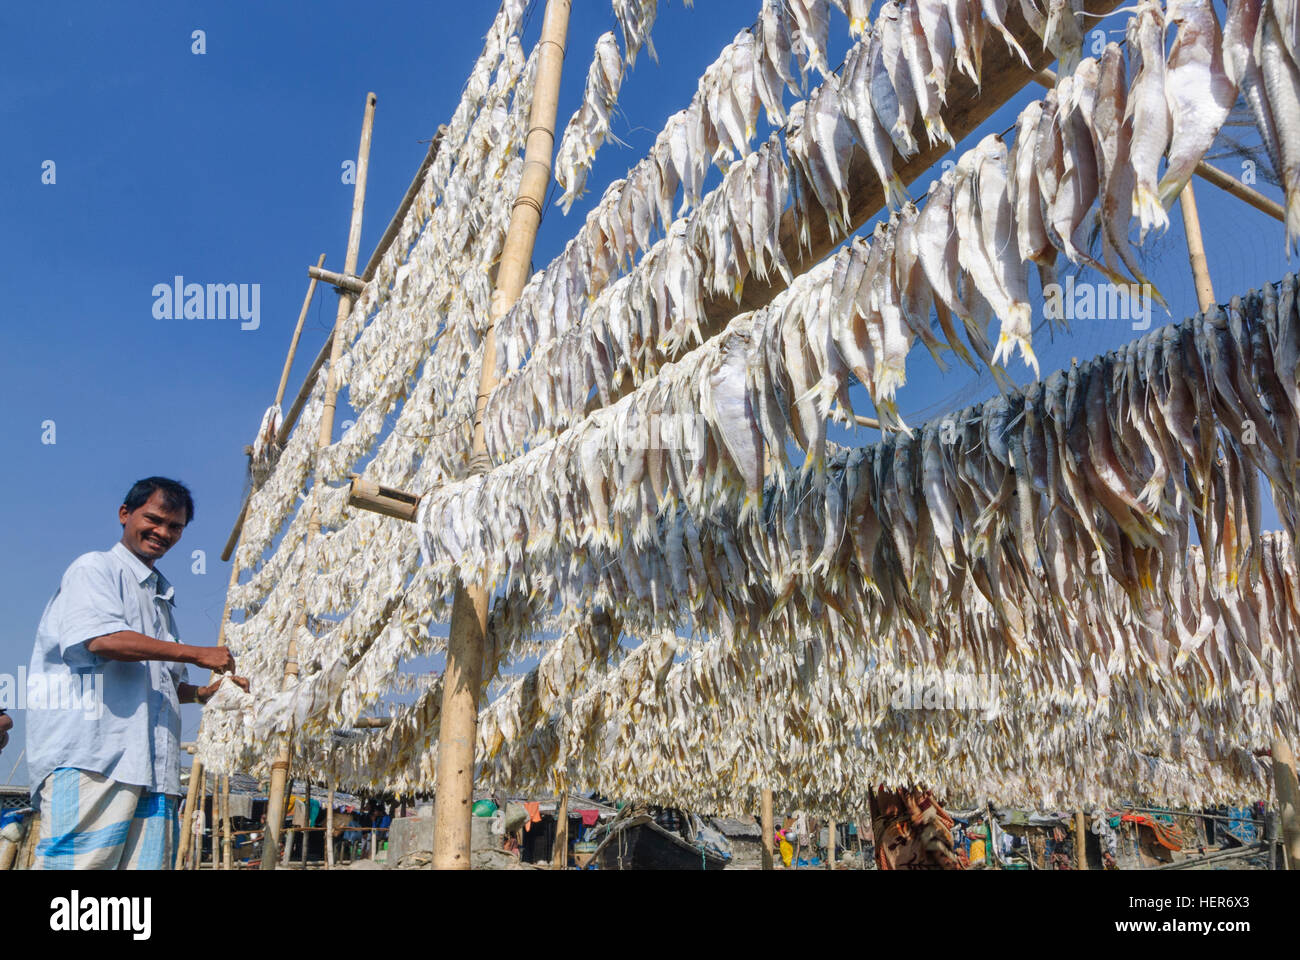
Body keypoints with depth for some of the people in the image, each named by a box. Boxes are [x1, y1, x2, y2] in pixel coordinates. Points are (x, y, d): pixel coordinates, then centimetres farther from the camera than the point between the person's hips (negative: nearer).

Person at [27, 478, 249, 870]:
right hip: (89, 757, -7)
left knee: (148, 861, -1)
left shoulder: (161, 597, 27)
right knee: (82, 861, -15)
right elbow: (103, 639, -15)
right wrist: (197, 653, -10)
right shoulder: (95, 568, 4)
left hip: (152, 767, 7)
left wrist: (202, 693, 13)